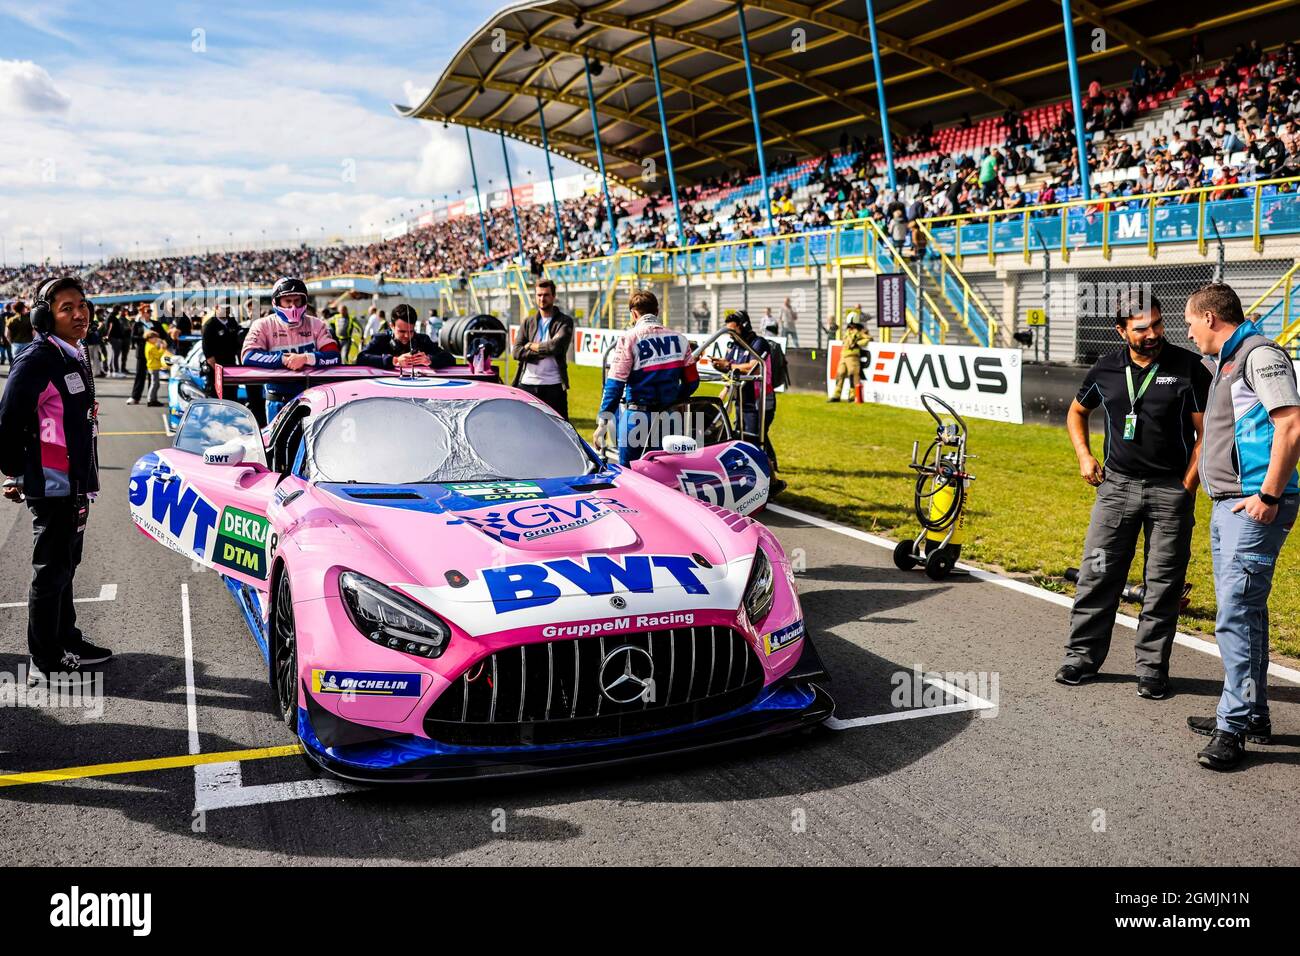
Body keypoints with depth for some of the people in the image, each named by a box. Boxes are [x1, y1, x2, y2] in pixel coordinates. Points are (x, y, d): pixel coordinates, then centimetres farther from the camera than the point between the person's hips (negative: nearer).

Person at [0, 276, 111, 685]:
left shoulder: (75, 357, 13)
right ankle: (44, 664, 7)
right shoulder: (37, 361, -17)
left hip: (74, 483, 9)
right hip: (50, 486, -9)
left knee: (65, 566, 19)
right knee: (51, 571, -2)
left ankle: (67, 643, 32)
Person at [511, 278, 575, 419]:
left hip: (553, 386, -3)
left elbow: (556, 345, -15)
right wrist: (544, 351, -9)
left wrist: (531, 346, -2)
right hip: (527, 384, 3)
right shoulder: (527, 323, 13)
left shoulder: (565, 322, 3)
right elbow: (517, 352, 1)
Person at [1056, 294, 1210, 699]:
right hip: (1117, 484, 3)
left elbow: (1206, 432, -4)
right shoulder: (1106, 370, 3)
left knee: (1163, 583, 4)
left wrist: (1185, 487, -7)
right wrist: (1084, 456, 8)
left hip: (1171, 488, -2)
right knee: (1097, 574, 3)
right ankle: (1082, 657, 14)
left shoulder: (1188, 368, -6)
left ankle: (1151, 668, 14)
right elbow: (1077, 411, 21)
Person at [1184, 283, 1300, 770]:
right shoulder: (1228, 361, 20)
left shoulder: (1260, 354, -11)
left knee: (1236, 614, -12)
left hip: (1255, 507, -11)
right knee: (1243, 610, 15)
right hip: (1227, 506, 11)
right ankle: (1252, 715, 24)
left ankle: (1233, 726, -8)